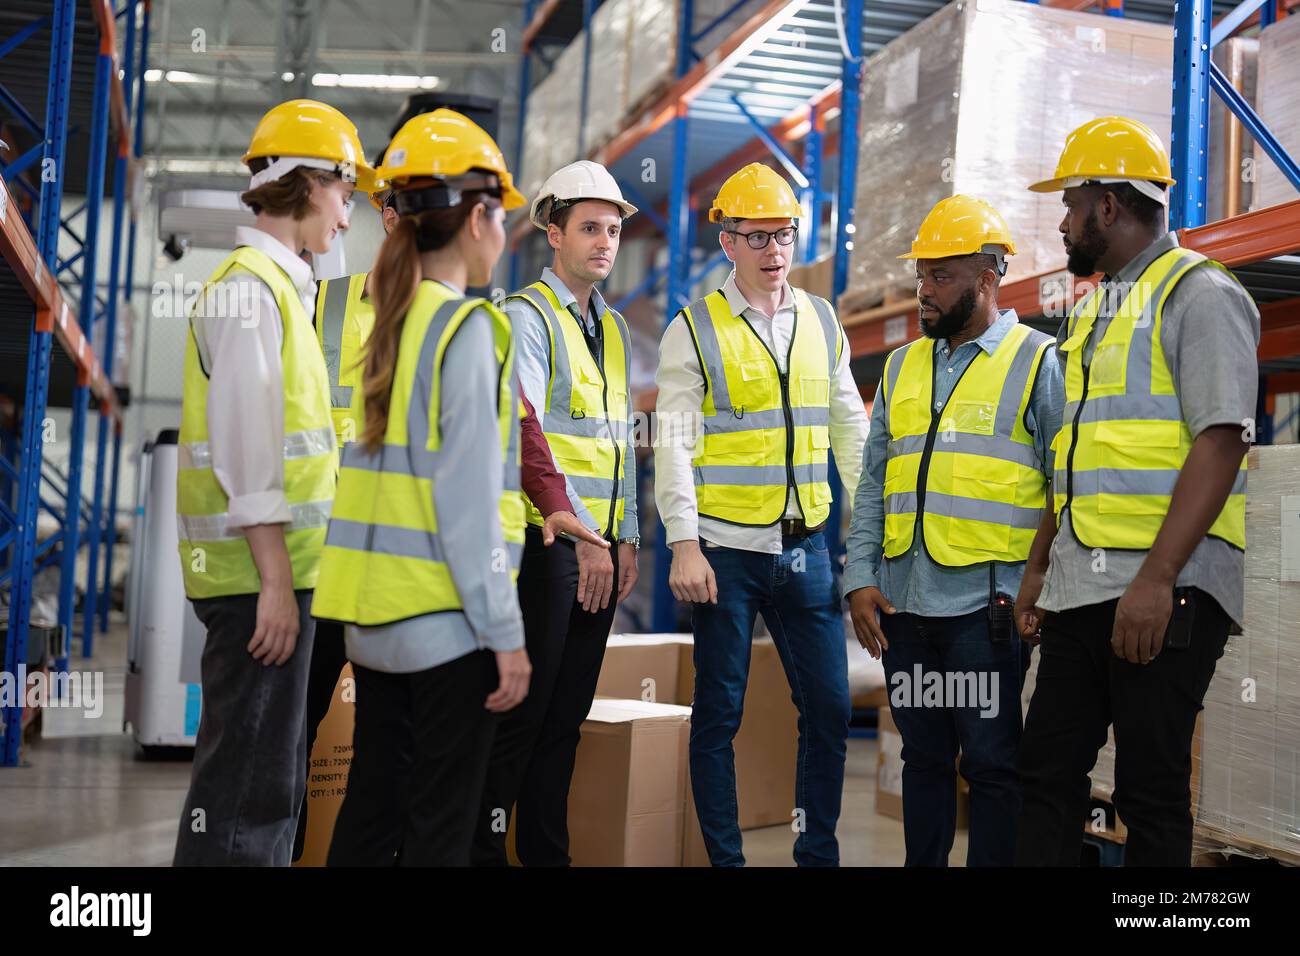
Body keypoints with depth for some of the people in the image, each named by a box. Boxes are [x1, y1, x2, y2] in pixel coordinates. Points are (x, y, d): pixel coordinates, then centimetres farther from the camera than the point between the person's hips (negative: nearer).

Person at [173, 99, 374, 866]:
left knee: (273, 773, 16)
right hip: (258, 572, -10)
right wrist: (276, 579, -20)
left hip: (277, 570, 10)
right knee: (249, 775, -6)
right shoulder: (250, 288, -11)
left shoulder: (278, 286, 19)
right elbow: (247, 449, -18)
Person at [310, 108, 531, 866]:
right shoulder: (467, 328, -12)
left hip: (376, 616, 7)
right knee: (441, 826, 3)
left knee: (372, 805, 15)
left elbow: (396, 475, 9)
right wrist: (506, 633, -12)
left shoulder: (386, 322, 9)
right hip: (447, 618, -7)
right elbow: (468, 501, -16)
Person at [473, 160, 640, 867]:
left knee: (566, 716, 11)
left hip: (599, 546, 7)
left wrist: (626, 537, 14)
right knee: (520, 712, -5)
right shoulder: (525, 317, -8)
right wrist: (579, 535, -22)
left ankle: (546, 852, 19)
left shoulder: (615, 329, 17)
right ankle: (481, 848, 5)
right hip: (545, 542, -7)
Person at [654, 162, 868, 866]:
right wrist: (684, 545, -12)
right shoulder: (694, 329, -1)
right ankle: (724, 856, 17)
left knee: (829, 706, 7)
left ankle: (818, 853, 22)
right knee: (719, 714, 4)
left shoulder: (822, 321, 11)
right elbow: (674, 443, -5)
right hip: (725, 549, -4)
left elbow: (851, 429, 15)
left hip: (806, 547, 4)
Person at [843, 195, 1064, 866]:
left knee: (993, 766, 2)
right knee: (924, 758, 14)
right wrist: (860, 577, 5)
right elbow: (874, 482, 15)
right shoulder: (902, 367, 15)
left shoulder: (1039, 362, -1)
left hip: (985, 604, -5)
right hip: (903, 606, 5)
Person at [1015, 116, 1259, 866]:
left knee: (1152, 789, 0)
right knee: (1049, 773, 9)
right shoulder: (1098, 310, 20)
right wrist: (1040, 566, 17)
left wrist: (1156, 579, -23)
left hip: (1162, 591, -8)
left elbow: (1220, 441, -16)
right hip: (1080, 588, 8)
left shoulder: (1199, 295, -6)